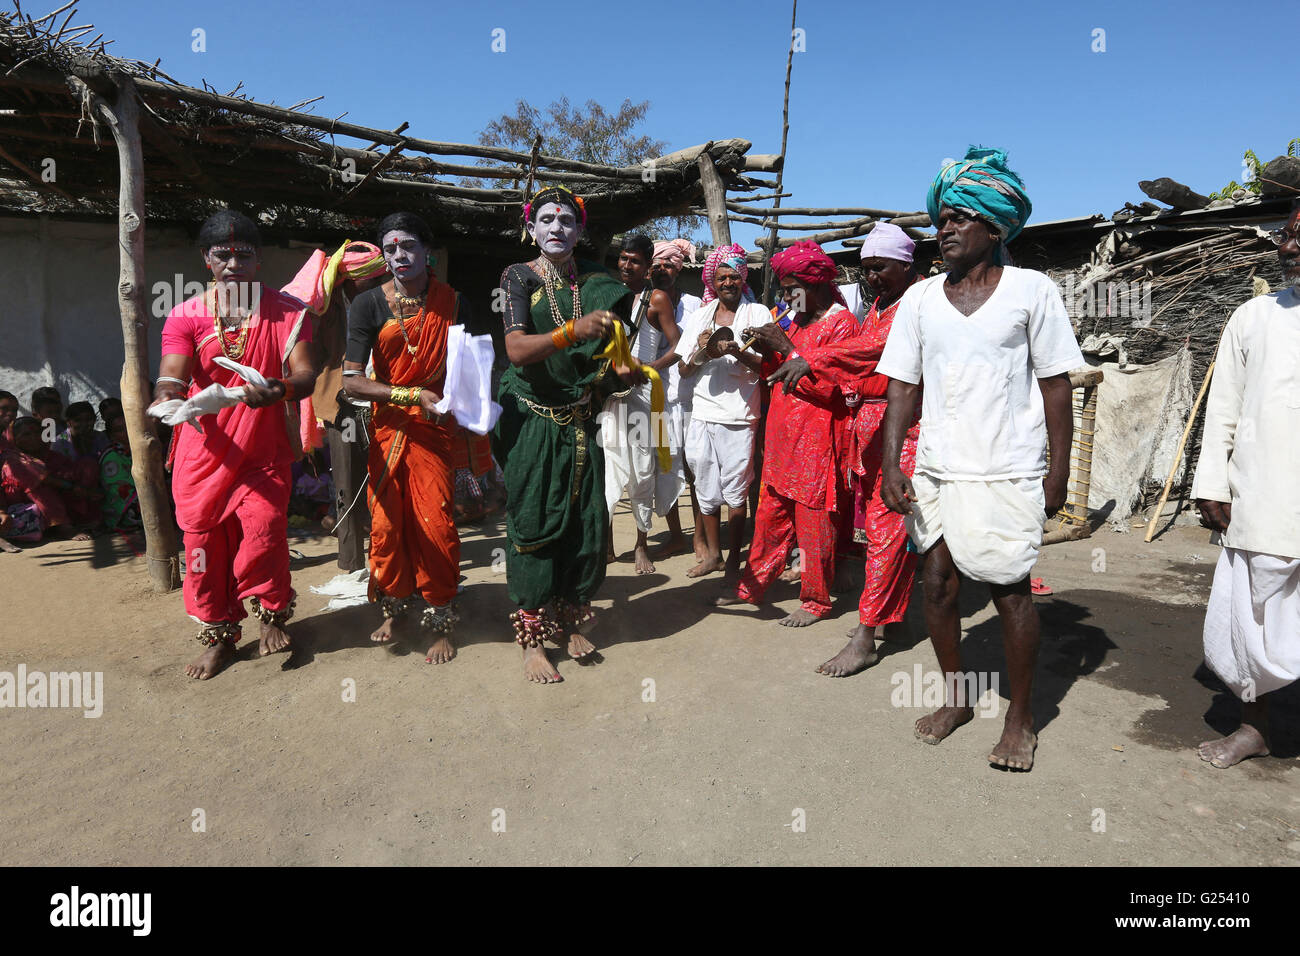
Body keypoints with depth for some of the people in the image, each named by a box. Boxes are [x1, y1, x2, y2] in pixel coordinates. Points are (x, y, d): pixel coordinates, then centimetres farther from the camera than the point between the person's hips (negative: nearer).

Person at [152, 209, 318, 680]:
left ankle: (271, 615, 18)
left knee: (263, 530, -10)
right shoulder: (186, 315, 3)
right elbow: (172, 374, -9)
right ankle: (218, 636, 22)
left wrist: (280, 390, -34)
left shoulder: (286, 312, 1)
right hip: (203, 448, 2)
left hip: (263, 447, -1)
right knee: (203, 538, 4)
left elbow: (305, 373, -10)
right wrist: (166, 398, -33)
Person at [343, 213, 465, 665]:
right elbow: (351, 380, -11)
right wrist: (413, 395, -22)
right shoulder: (368, 305, -4)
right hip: (387, 427, 1)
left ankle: (439, 623, 13)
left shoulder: (452, 302, 0)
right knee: (386, 521, 7)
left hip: (434, 428, 0)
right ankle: (391, 610, 29)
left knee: (435, 524, -3)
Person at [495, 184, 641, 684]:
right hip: (533, 421, -4)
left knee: (586, 520, 5)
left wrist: (621, 371, -8)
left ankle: (572, 622, 24)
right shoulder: (519, 276, -2)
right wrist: (574, 331, -32)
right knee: (533, 523, -1)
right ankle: (531, 639, 10)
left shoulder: (597, 282, 9)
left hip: (581, 421, 4)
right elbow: (517, 349, -17)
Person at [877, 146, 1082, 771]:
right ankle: (956, 698, 30)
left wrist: (1059, 470, -3)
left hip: (1006, 473, -3)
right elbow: (903, 386, 4)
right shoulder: (920, 298, 7)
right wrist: (891, 464, -6)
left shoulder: (1031, 291, 0)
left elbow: (1056, 385, 0)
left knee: (1010, 593, 3)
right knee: (937, 584, 8)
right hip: (936, 469, 3)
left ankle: (1019, 719, 23)